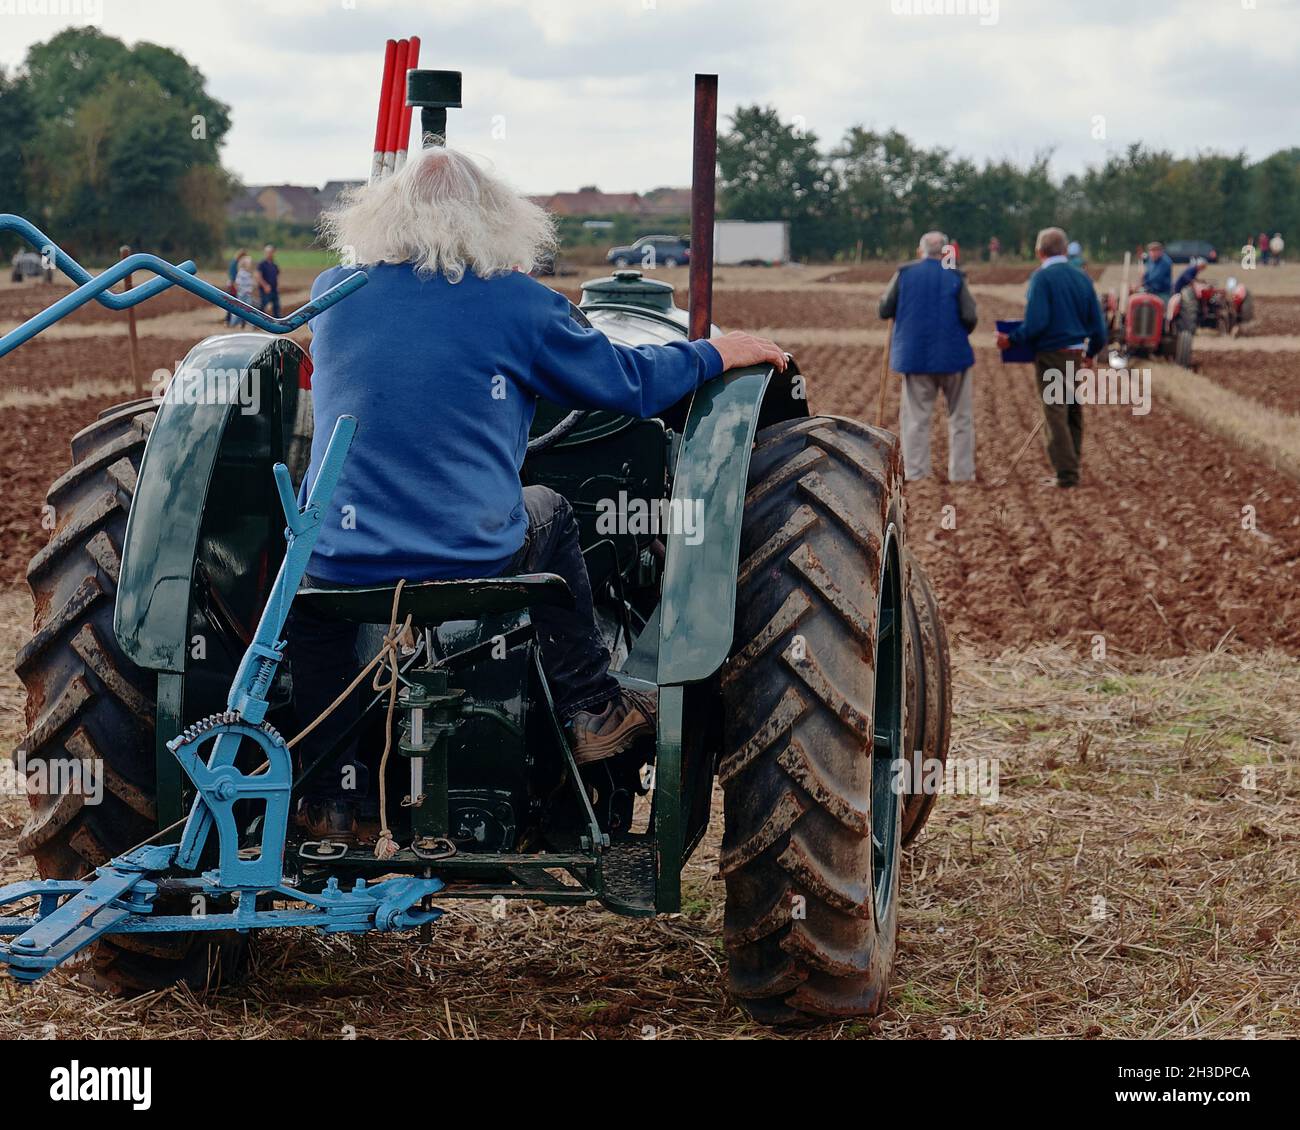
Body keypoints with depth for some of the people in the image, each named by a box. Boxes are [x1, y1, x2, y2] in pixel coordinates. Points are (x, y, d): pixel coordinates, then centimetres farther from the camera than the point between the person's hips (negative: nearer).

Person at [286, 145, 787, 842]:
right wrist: (718, 354, 26)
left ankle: (332, 797, 26)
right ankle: (592, 712, 33)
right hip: (476, 565, -1)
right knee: (549, 511, 28)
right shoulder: (518, 304, -3)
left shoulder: (335, 293, 6)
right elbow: (627, 382, 8)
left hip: (340, 569, 1)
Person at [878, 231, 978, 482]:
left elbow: (884, 310, 0)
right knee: (960, 417, 10)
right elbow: (970, 317, -11)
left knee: (916, 417, 8)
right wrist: (962, 330, 11)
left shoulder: (904, 273, -1)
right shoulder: (955, 277, -4)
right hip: (953, 356, -1)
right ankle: (961, 471, 9)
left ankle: (915, 471, 3)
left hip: (914, 355, 1)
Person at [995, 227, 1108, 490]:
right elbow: (1097, 323, 8)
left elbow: (1036, 322, -22)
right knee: (1073, 412, 16)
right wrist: (1092, 351, 23)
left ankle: (1066, 473, -3)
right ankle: (1072, 467, 25)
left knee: (1055, 414, -1)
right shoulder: (1081, 278, 6)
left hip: (1050, 354, -6)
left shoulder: (1041, 277, -12)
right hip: (1075, 355, 6)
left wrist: (1011, 340, -10)